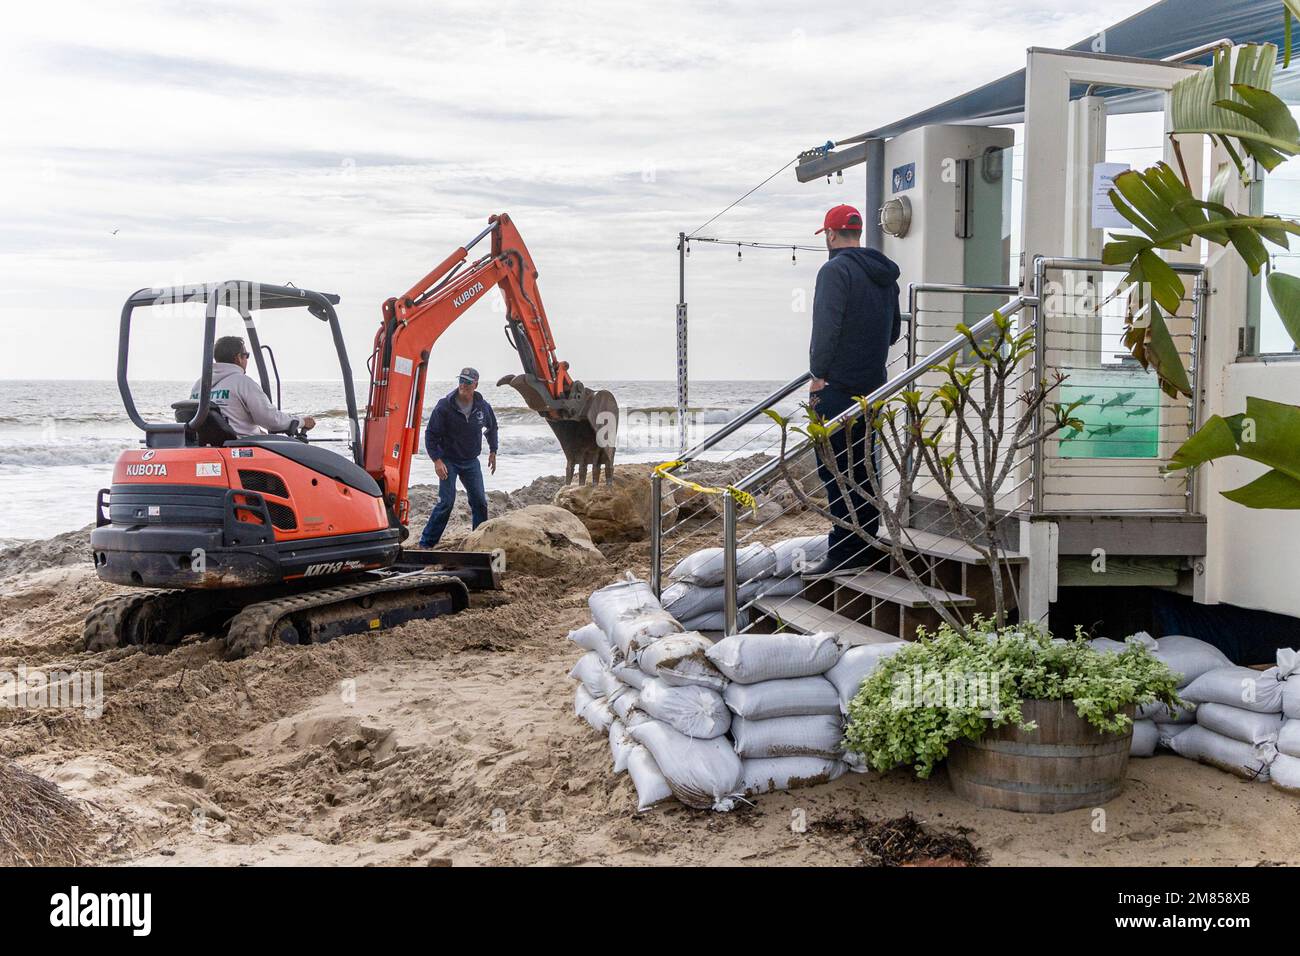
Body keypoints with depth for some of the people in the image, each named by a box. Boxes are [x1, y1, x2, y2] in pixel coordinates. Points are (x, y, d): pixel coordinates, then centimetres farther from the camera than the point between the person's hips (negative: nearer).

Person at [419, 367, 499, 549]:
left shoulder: (483, 406, -3)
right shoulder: (444, 406, -16)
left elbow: (492, 428, 18)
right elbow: (431, 434, -11)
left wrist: (493, 452, 17)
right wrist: (437, 460, -17)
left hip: (471, 461, 4)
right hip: (448, 460, -4)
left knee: (480, 501, 3)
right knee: (446, 502, -12)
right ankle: (426, 543, -4)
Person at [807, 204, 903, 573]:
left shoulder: (836, 270, -11)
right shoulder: (886, 275, 15)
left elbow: (826, 325, -19)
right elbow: (894, 330, 21)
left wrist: (819, 373, -13)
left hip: (836, 387, -8)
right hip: (872, 384, 8)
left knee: (834, 469, -6)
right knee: (863, 467, 15)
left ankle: (844, 551, -7)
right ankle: (866, 546, 20)